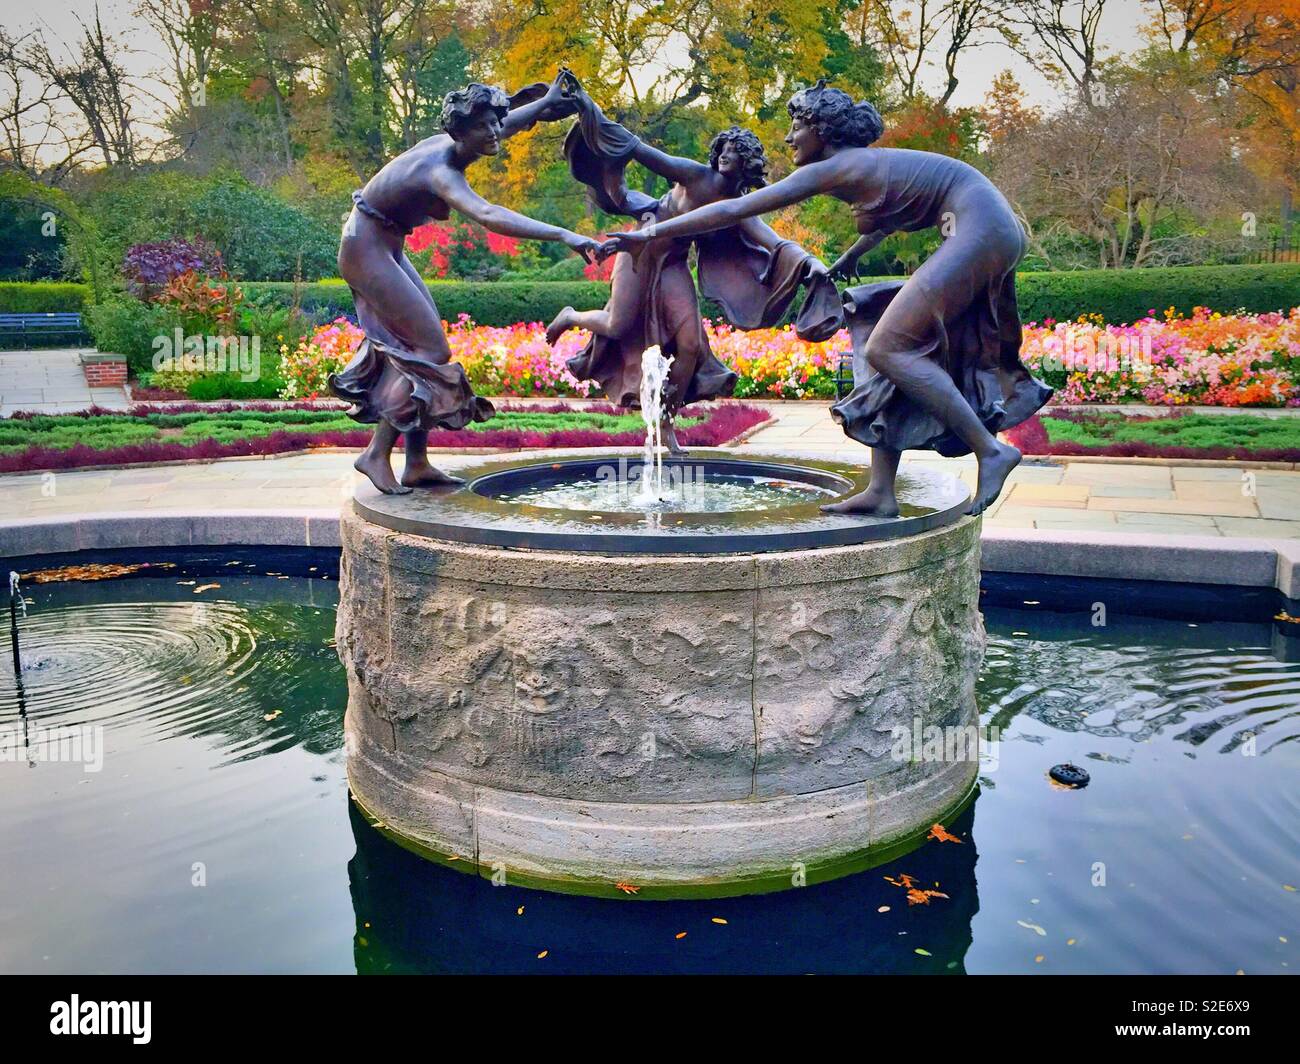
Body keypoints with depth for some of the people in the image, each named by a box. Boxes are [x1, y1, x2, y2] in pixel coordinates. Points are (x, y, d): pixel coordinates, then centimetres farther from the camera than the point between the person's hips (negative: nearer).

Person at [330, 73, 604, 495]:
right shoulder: (440, 172, -29)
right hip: (367, 250, -10)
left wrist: (546, 100, 28)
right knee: (429, 350, -11)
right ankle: (376, 455, -5)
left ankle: (417, 465, 11)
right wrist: (563, 235, -54)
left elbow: (508, 122, 19)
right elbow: (489, 217, -48)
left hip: (385, 249, 10)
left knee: (415, 346, 8)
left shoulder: (451, 144, -3)